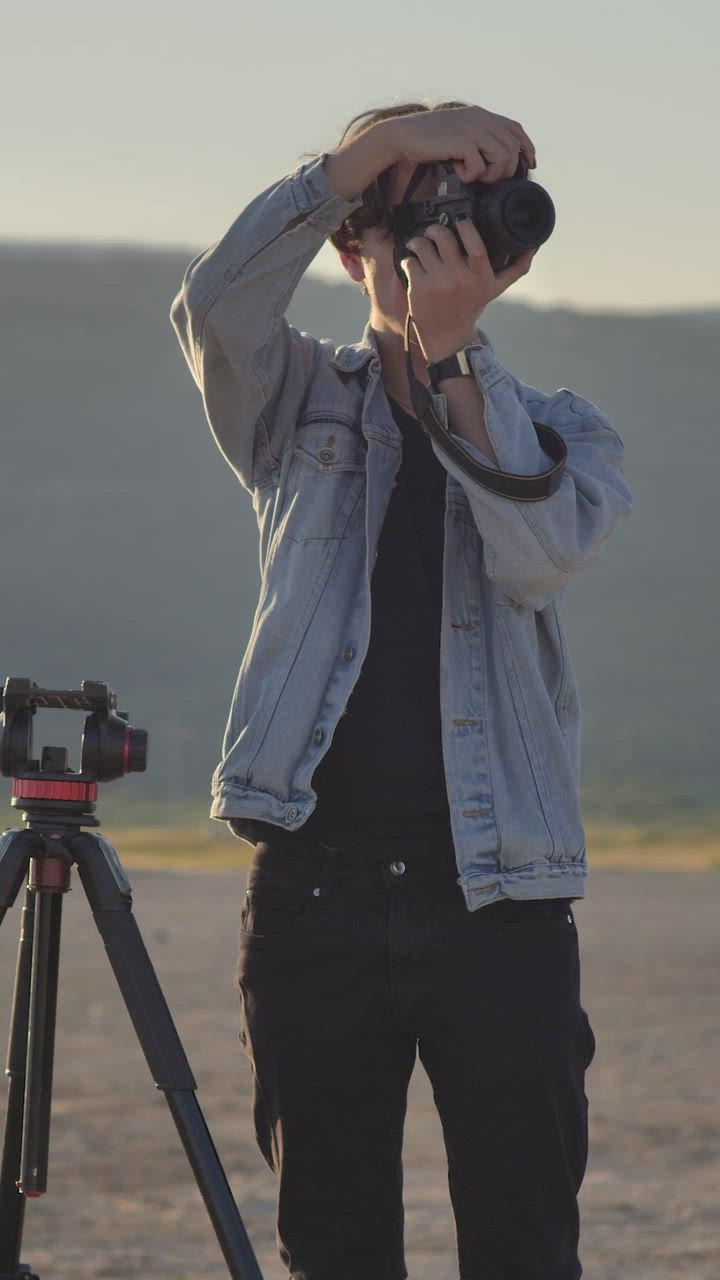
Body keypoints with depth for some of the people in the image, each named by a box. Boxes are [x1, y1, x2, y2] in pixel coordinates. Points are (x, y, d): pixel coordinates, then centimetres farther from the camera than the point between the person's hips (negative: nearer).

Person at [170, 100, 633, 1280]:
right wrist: (376, 145, -21)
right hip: (316, 886, 1)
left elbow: (542, 558, -12)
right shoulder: (300, 410, 11)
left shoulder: (559, 432, 10)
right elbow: (218, 305, -11)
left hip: (497, 899, -1)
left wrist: (452, 352, -21)